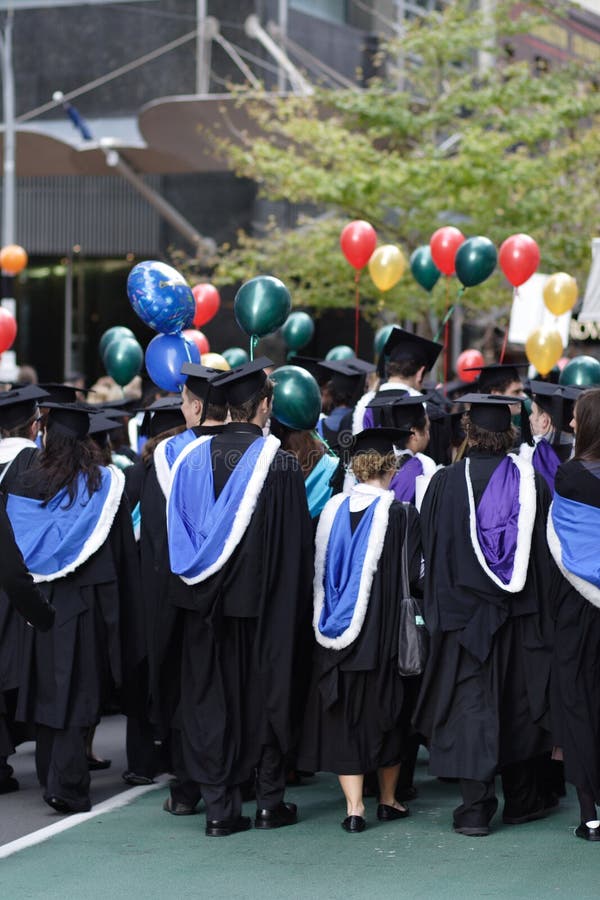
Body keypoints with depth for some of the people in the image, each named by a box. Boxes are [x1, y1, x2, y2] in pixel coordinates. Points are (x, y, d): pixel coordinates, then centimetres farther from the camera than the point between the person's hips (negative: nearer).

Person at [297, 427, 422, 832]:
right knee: (385, 713, 12)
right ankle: (389, 799, 23)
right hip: (385, 632, -3)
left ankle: (354, 807, 0)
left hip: (336, 635, 3)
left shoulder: (332, 510, 1)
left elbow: (317, 571, 10)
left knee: (344, 718, 5)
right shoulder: (401, 514, -11)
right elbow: (416, 574, -10)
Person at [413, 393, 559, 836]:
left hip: (466, 612, -1)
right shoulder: (533, 483, -3)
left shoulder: (445, 483, -7)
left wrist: (438, 609, 12)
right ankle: (523, 799, 24)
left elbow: (432, 551, 1)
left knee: (471, 703, 2)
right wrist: (545, 610, 10)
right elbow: (548, 554, 2)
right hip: (523, 615, 2)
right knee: (520, 701, 13)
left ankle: (476, 805, -3)